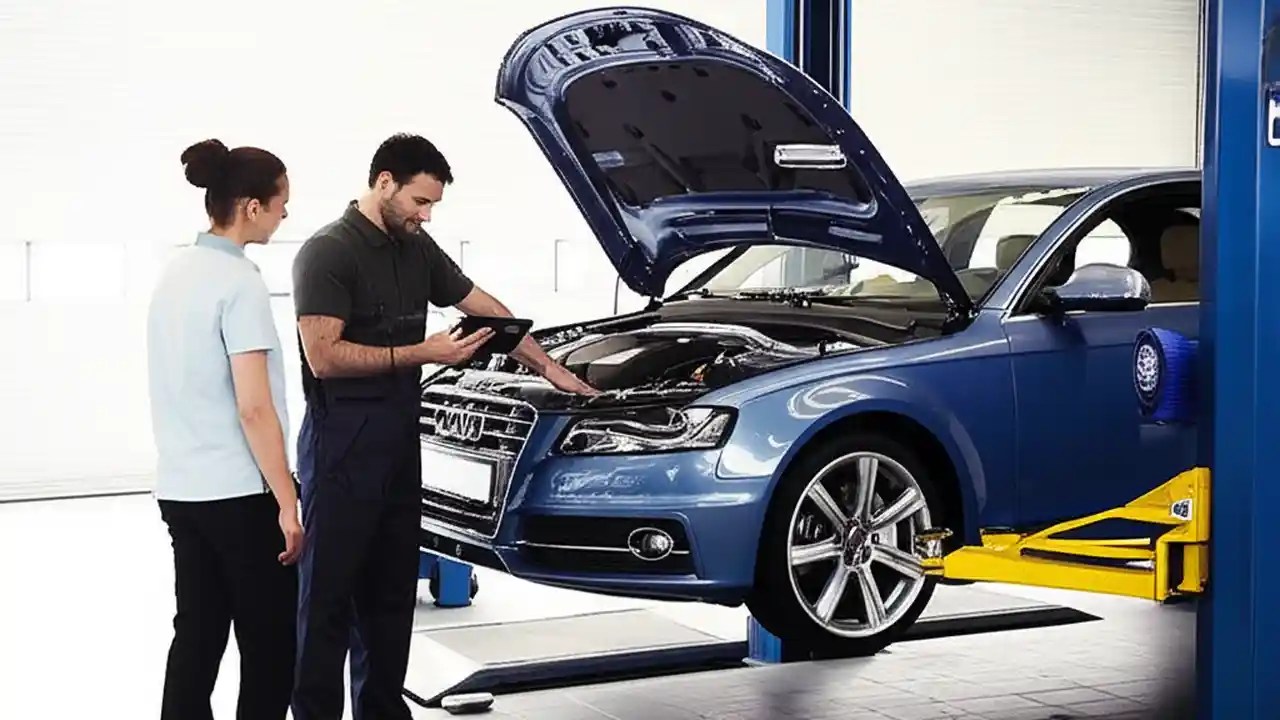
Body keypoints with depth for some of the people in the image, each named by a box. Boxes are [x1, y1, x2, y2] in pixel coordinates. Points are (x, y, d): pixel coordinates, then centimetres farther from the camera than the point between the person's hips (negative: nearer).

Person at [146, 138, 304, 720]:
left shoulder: (174, 273, 9)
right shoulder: (238, 282, -17)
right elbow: (254, 409, -20)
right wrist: (287, 503, -16)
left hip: (179, 489, 8)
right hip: (238, 494, -8)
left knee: (197, 637, 12)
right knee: (269, 644, 4)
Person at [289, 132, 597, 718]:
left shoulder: (418, 249, 12)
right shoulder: (329, 252, -11)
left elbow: (485, 307, 21)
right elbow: (324, 357, -19)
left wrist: (549, 367, 19)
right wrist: (422, 354, -18)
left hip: (400, 439, 8)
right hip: (342, 443, -8)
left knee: (391, 590, 13)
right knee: (329, 593, -3)